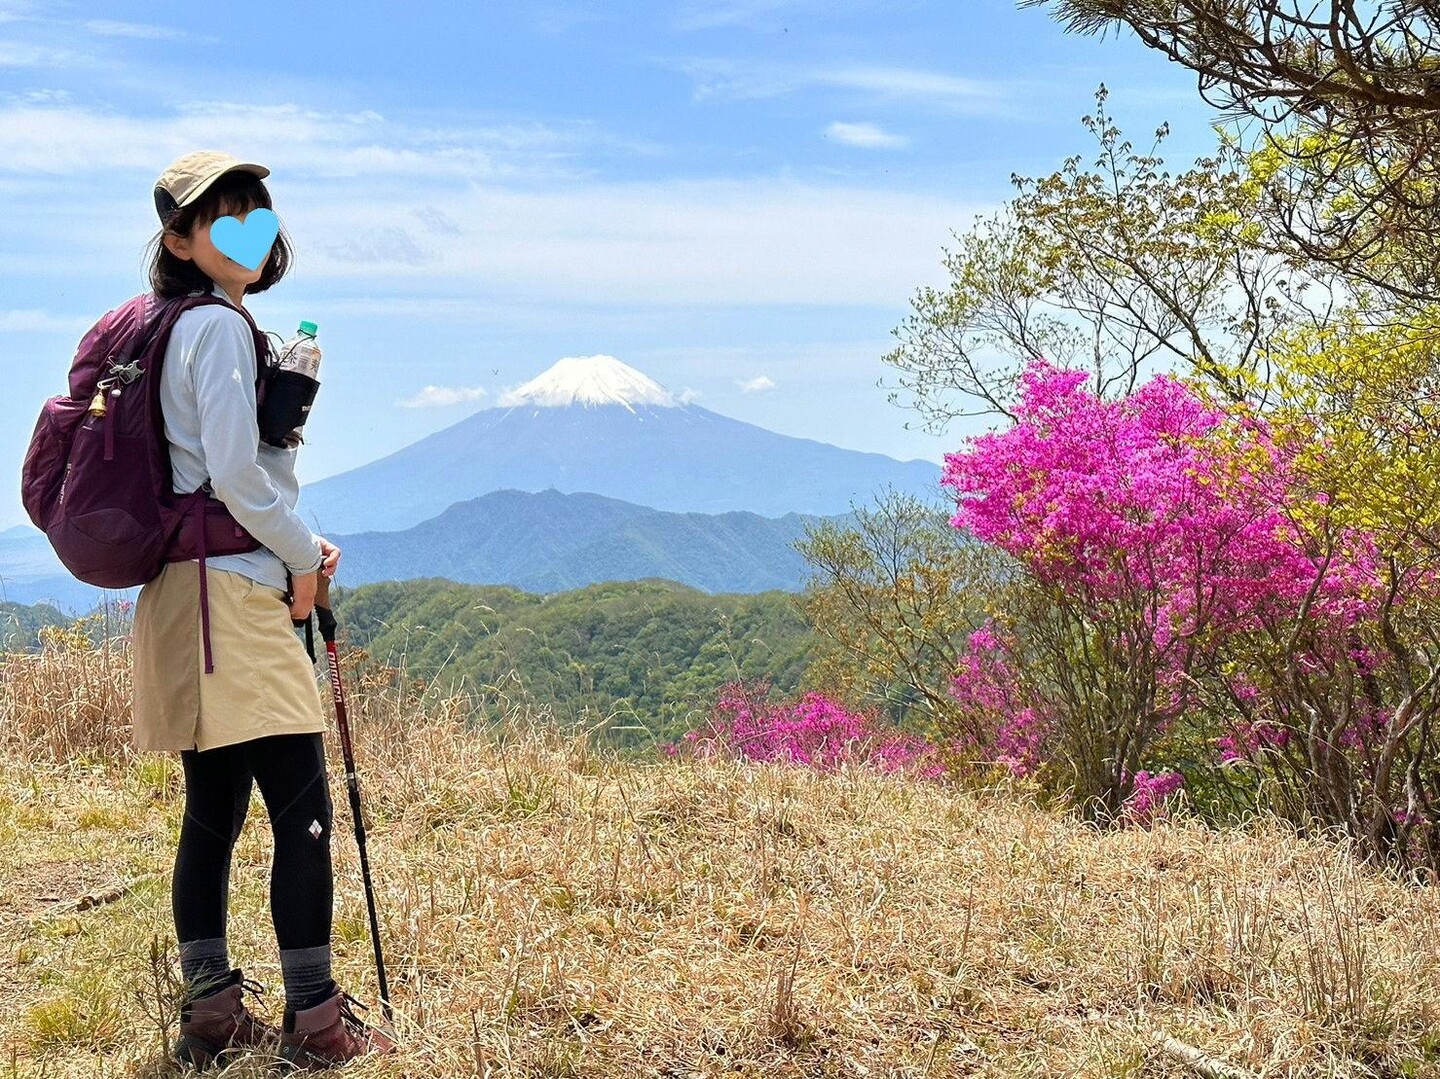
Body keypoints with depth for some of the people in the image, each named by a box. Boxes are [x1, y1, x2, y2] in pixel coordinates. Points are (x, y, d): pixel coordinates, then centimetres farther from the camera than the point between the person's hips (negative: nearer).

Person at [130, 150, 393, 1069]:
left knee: (214, 813, 12)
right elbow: (235, 475, -18)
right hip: (232, 592, -10)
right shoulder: (221, 326, -10)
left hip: (185, 597, 10)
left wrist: (295, 552, 12)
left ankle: (212, 1014, 17)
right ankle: (315, 1023, -2)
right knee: (304, 814, -7)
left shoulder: (173, 331, 19)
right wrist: (306, 555, -4)